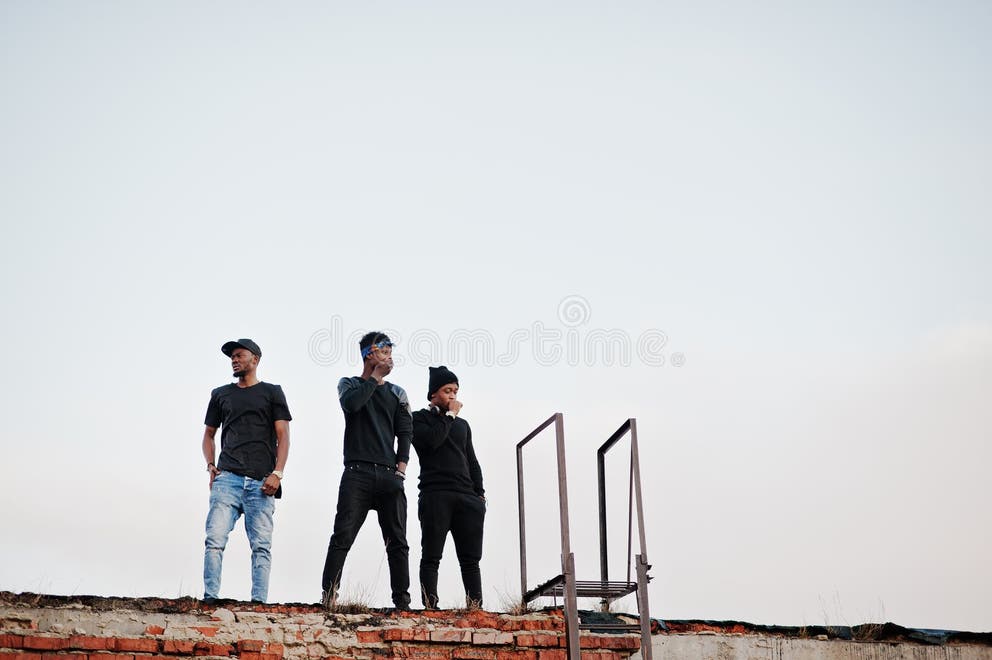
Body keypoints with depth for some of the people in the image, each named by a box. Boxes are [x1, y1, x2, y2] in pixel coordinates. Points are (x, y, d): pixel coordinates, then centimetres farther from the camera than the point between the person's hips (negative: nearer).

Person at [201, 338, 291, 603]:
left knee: (261, 546, -6)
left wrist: (277, 473, -6)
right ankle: (209, 599, -13)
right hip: (227, 478, 2)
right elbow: (208, 435, 26)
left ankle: (258, 603, -7)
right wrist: (211, 466, 8)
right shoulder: (221, 394, 21)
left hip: (261, 482, -1)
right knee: (215, 539, -13)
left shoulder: (272, 392, 14)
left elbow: (283, 436, 6)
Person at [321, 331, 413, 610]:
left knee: (397, 542, -2)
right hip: (357, 472, -3)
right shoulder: (349, 384, 13)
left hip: (390, 475, 3)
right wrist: (376, 377, -2)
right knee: (342, 536, -10)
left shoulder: (397, 393, 19)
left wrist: (401, 467, -3)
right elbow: (351, 403, -11)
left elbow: (405, 432, 11)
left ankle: (402, 601, -1)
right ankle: (328, 597, -10)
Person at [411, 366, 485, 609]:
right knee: (431, 557, -7)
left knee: (471, 559, -3)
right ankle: (430, 607, -12)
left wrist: (479, 493, 10)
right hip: (435, 495, -5)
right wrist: (450, 415, 0)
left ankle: (475, 608, -9)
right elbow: (431, 441, -11)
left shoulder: (462, 424, 26)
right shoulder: (420, 418, 10)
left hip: (467, 497, 5)